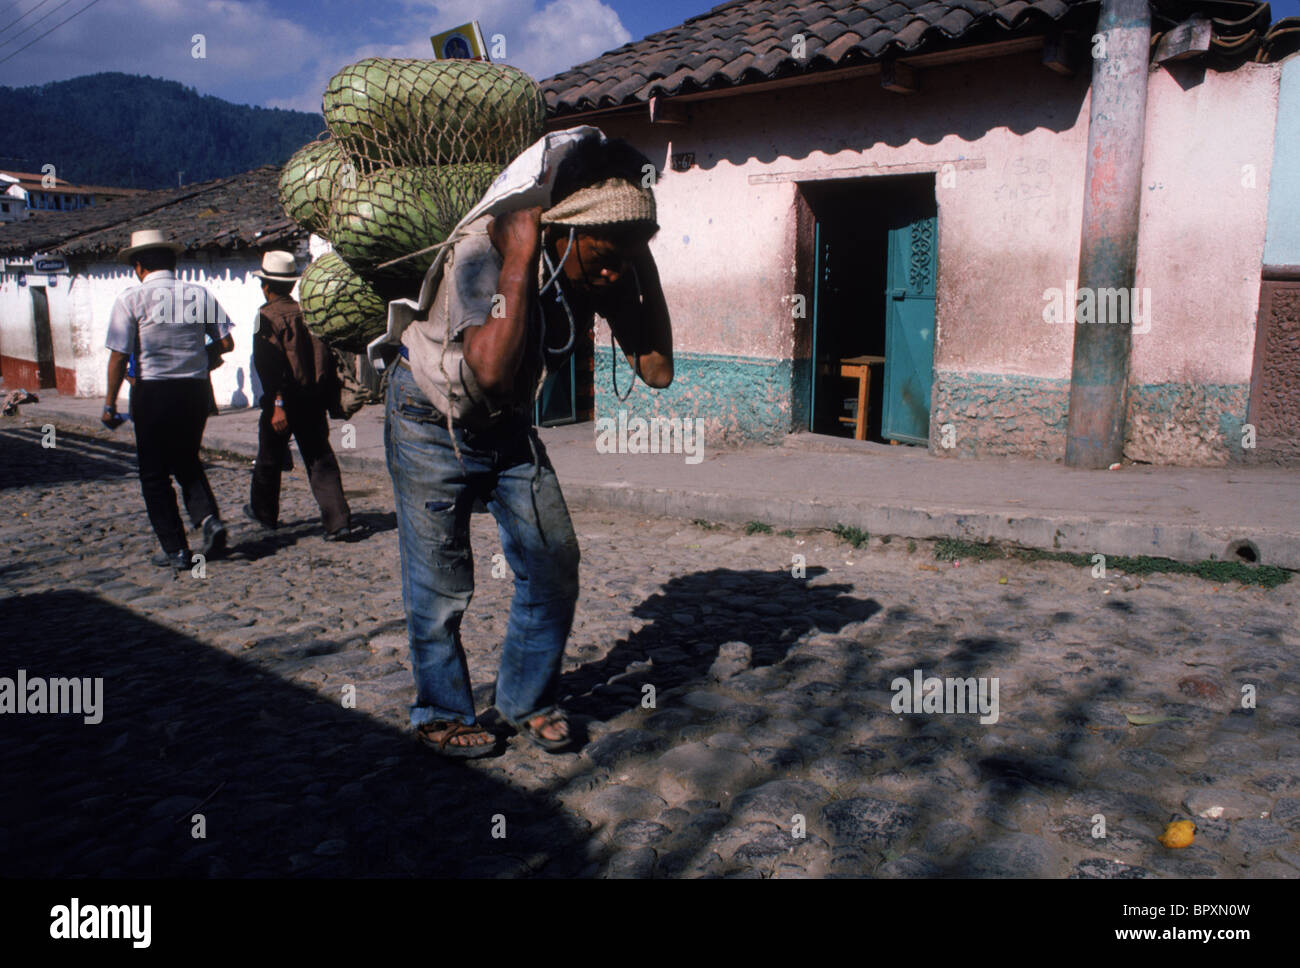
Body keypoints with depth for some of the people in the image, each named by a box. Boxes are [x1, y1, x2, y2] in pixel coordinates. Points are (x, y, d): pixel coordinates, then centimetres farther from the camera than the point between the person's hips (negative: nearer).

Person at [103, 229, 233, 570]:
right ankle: (209, 519, -3)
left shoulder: (131, 299, -7)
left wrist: (110, 404, -2)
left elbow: (119, 355, -10)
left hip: (152, 391, -3)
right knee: (187, 462, 21)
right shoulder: (200, 294, 1)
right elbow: (226, 343, 1)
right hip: (196, 389, 4)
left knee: (155, 473, 9)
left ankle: (175, 549, 9)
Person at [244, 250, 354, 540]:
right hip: (314, 397, 4)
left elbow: (270, 364, -19)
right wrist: (330, 396, 15)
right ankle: (338, 519, -8)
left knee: (269, 457, 16)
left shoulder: (268, 316, -9)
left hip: (283, 399, -4)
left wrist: (276, 405, -23)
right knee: (320, 458, 3)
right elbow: (329, 357, 9)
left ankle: (264, 511, 34)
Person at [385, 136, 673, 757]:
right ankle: (441, 713, 24)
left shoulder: (609, 272, -14)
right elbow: (492, 370, -45)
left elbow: (657, 371, -20)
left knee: (554, 565, 1)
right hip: (432, 421, -5)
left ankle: (527, 701, 22)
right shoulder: (485, 252, -31)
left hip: (508, 426, 5)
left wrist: (642, 260, -24)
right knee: (440, 583, 0)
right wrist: (519, 261, -39)